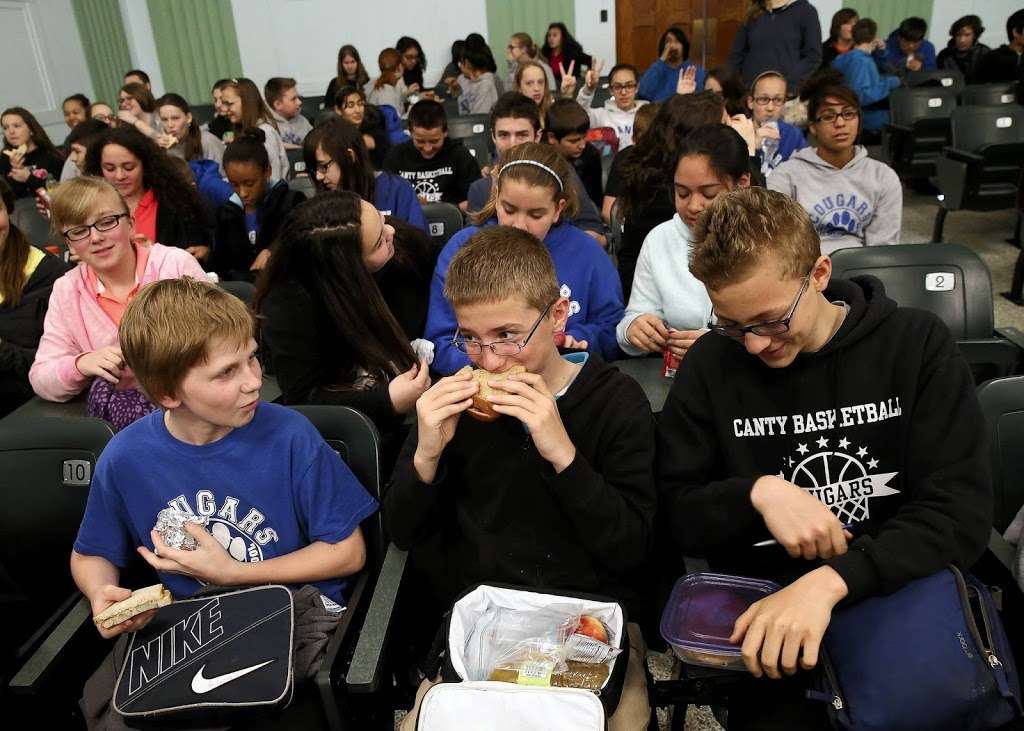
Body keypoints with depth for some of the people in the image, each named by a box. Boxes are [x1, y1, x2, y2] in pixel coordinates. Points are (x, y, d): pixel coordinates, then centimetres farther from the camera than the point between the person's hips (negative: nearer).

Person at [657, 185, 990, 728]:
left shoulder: (918, 345, -4)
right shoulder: (711, 363, -3)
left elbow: (962, 511, -11)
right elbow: (677, 510, 0)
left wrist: (830, 581, -25)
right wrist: (759, 492, -19)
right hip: (767, 608, 0)